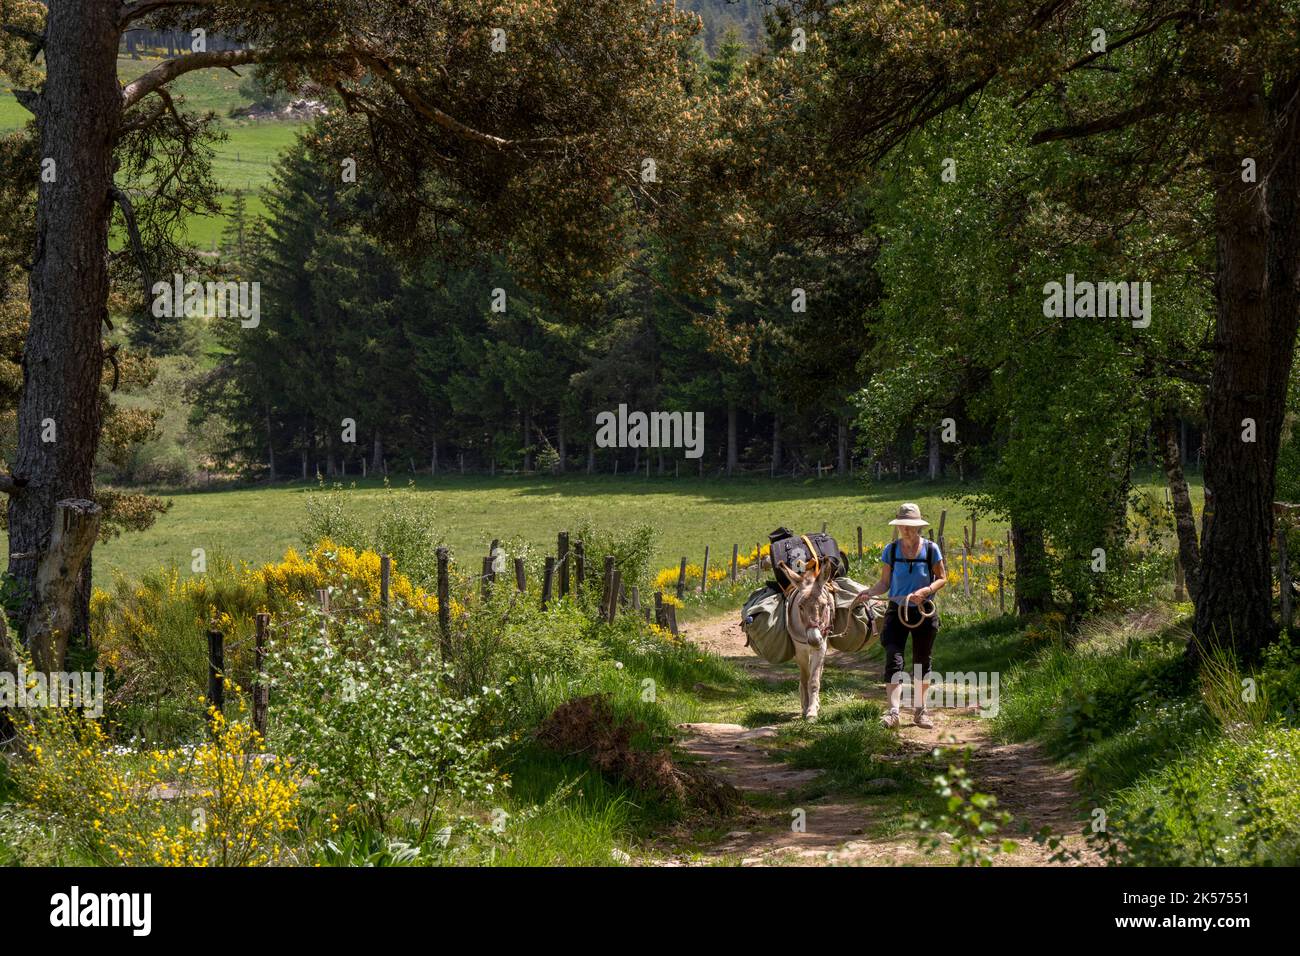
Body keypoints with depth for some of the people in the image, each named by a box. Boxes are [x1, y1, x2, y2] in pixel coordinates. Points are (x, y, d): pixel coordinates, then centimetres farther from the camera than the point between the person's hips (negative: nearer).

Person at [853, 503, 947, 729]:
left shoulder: (931, 549, -6)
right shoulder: (891, 550, -2)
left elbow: (942, 578, 2)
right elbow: (885, 583, 3)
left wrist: (926, 590, -18)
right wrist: (869, 592, -17)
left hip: (925, 612, 0)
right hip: (897, 611, 0)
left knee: (922, 662, 12)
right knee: (893, 659, -15)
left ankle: (919, 709, 29)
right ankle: (893, 711, -21)